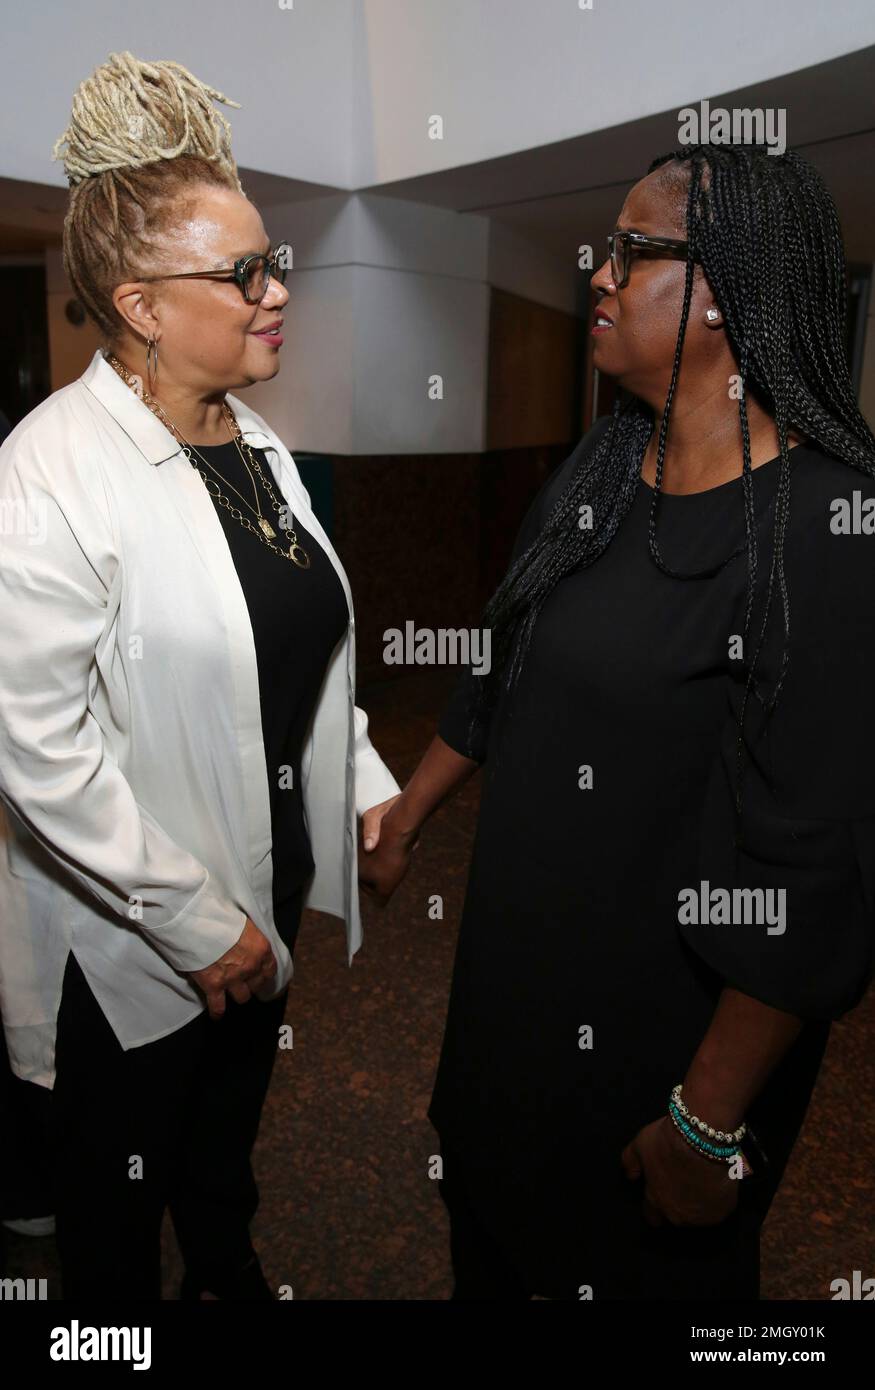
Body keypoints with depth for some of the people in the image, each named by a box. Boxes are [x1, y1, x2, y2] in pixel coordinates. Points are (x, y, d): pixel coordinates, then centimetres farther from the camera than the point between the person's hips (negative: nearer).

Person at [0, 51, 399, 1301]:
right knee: (120, 1184, 19)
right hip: (128, 931, -7)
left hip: (269, 872, 8)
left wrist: (365, 782, 5)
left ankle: (227, 1268, 59)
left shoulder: (252, 441, 2)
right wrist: (200, 926, -21)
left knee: (232, 1108, 31)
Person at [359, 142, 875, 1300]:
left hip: (671, 1015, -6)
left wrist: (711, 1121, -18)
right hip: (519, 952, 7)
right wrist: (406, 820, 16)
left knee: (641, 1259, 21)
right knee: (487, 1220, 28)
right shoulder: (597, 475, -1)